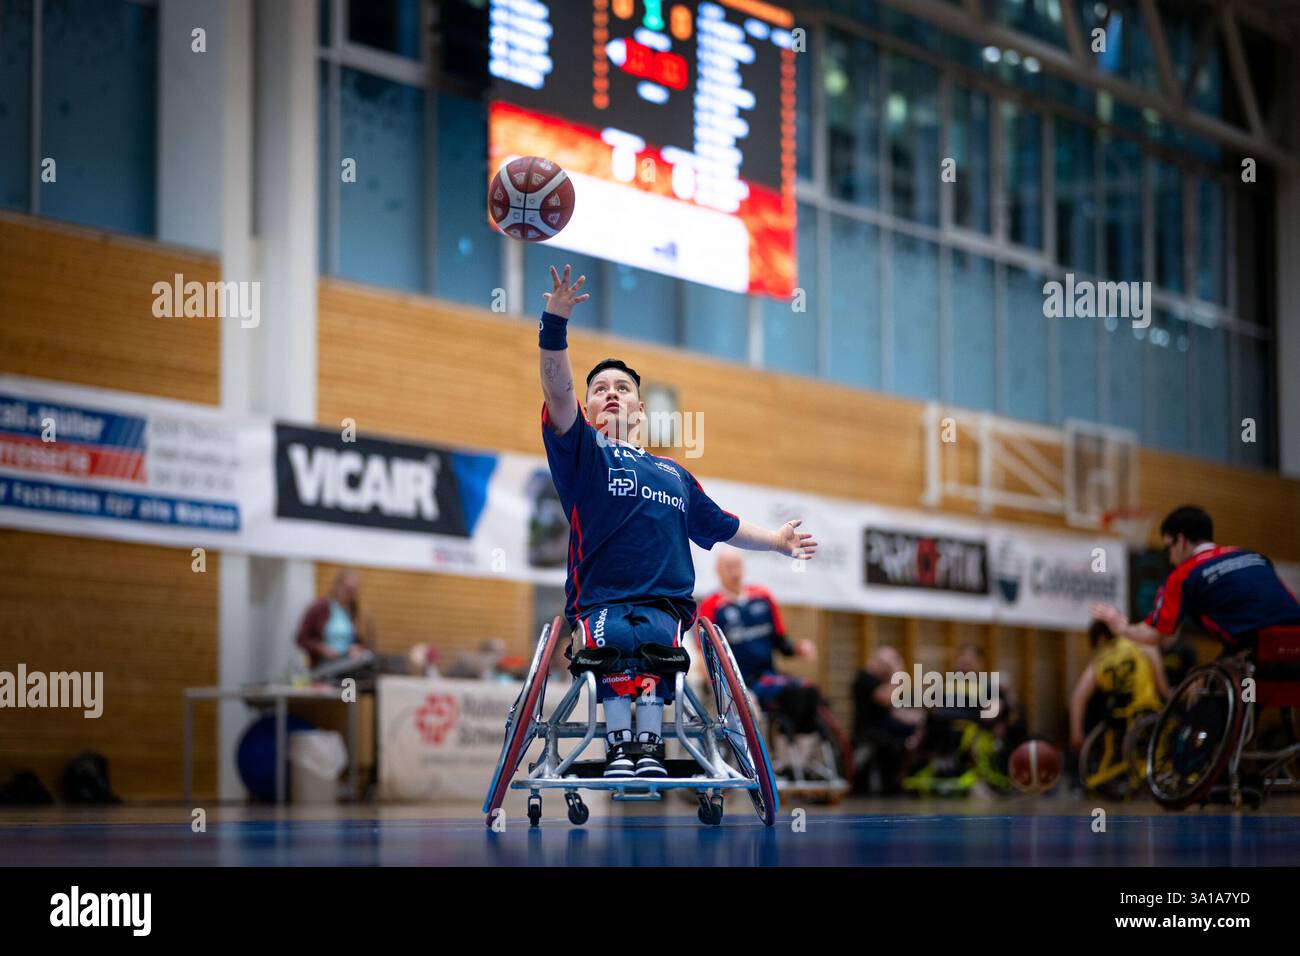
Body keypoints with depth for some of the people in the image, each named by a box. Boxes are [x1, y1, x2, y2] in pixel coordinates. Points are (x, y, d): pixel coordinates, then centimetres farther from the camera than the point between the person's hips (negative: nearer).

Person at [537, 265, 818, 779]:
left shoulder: (675, 475, 31)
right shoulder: (583, 454, 16)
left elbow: (722, 526, 42)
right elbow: (558, 392, 0)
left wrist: (775, 541, 45)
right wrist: (555, 323, -14)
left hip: (666, 601, 3)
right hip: (600, 600, -2)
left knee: (654, 641, -34)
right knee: (614, 641, -38)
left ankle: (649, 746, -39)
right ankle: (619, 746, -39)